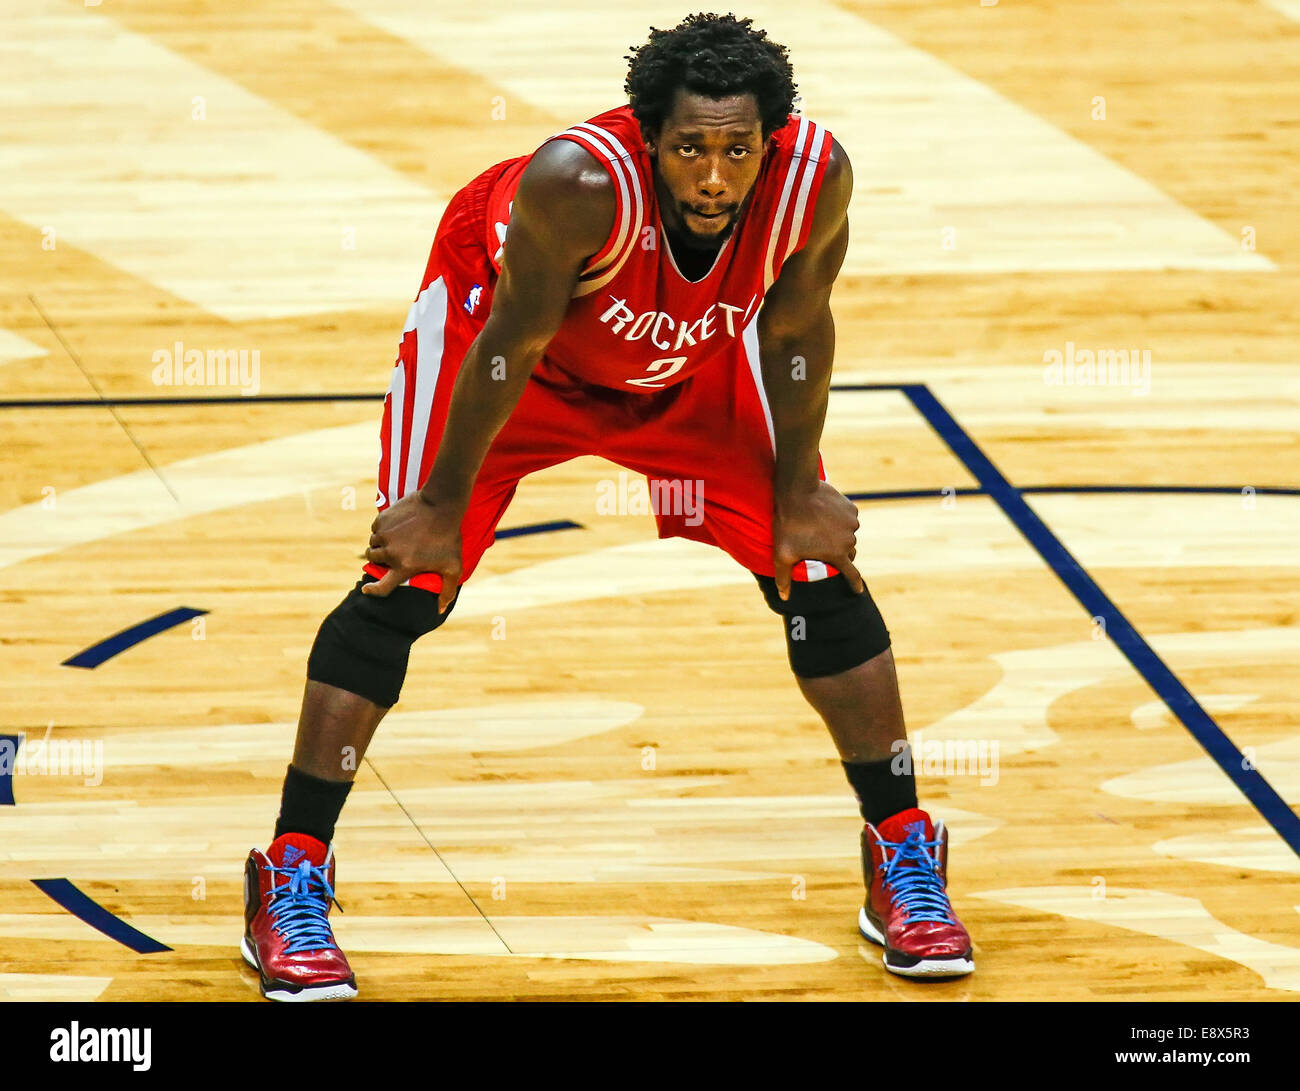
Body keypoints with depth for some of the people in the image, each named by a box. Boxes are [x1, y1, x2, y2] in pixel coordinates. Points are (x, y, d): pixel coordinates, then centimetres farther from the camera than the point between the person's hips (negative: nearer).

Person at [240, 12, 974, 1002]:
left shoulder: (814, 178, -33)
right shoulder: (579, 182, -43)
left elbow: (793, 330, -13)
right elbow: (510, 346, -28)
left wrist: (798, 492, -3)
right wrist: (444, 505, -17)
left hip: (694, 361, 4)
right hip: (499, 304, -3)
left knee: (819, 570, -1)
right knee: (406, 578, -13)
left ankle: (905, 858, 17)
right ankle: (290, 886, -3)